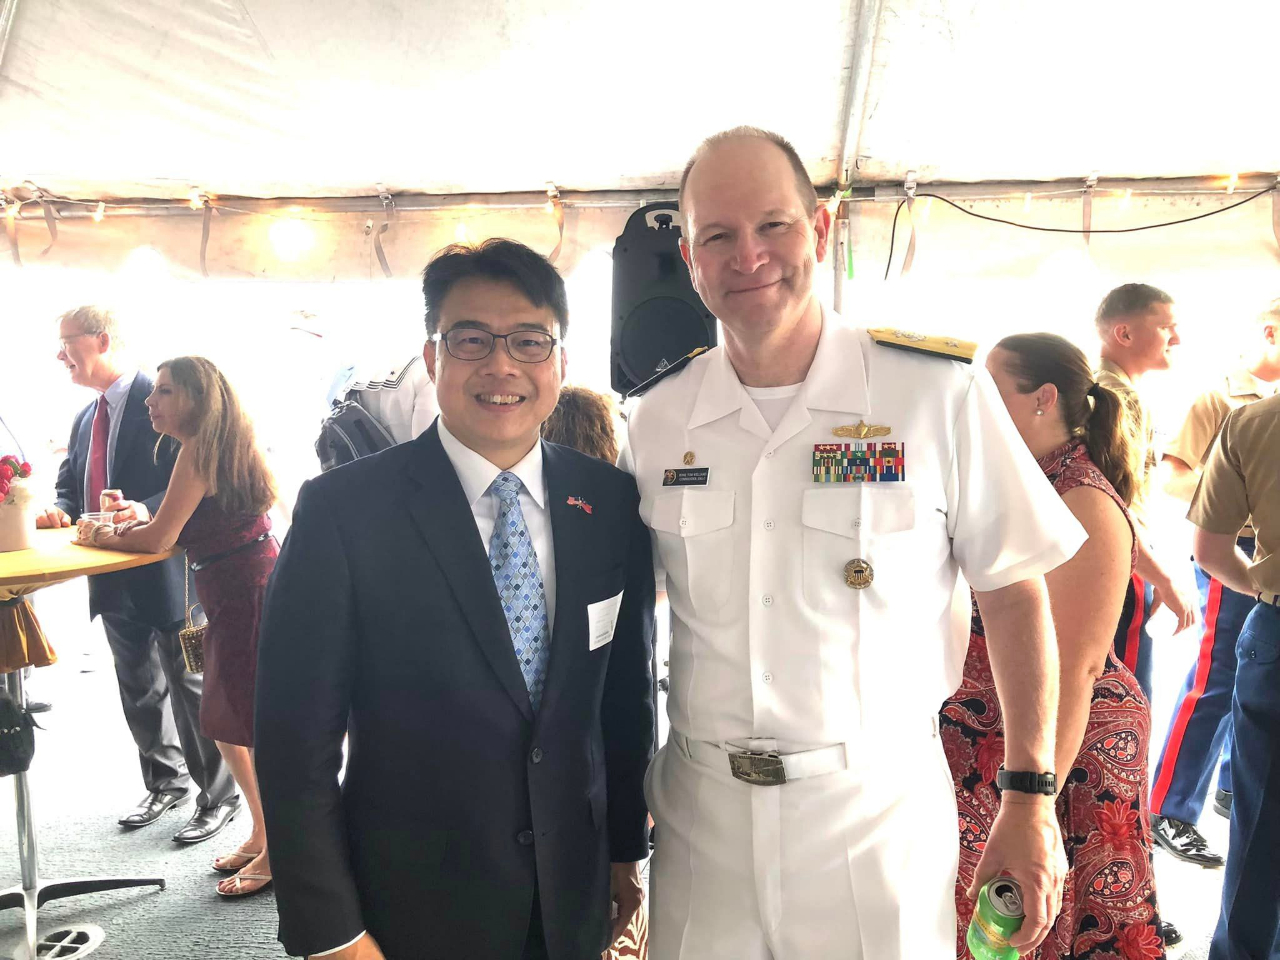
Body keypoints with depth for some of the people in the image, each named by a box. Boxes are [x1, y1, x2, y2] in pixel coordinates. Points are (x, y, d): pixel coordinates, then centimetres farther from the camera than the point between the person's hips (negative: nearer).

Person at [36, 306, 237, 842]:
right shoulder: (86, 420, 14)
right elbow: (70, 485, 19)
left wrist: (151, 511, -33)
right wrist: (61, 511, -2)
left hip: (164, 570, -8)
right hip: (114, 578, 9)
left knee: (188, 686, 1)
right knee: (138, 690, 19)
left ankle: (218, 797, 16)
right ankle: (166, 783, 37)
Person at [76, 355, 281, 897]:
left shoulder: (199, 450, -14)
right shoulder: (213, 447, 15)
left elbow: (159, 538, -15)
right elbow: (186, 530, 22)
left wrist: (103, 537, 2)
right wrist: (135, 523, 7)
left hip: (247, 594, -10)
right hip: (237, 595, 10)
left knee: (257, 725, 1)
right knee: (224, 724, 18)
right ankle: (263, 833, 31)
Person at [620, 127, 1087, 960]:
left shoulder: (940, 391, -10)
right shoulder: (657, 420, 0)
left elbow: (1014, 594, -3)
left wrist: (1031, 798, -3)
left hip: (880, 817, -2)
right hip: (701, 818, 3)